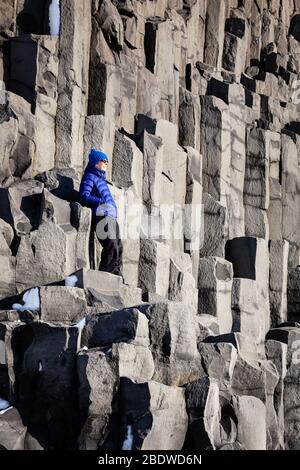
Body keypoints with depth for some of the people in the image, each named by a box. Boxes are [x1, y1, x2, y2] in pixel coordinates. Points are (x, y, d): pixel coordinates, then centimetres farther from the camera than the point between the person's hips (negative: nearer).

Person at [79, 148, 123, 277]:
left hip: (111, 217, 9)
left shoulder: (100, 178, 26)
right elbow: (85, 196, -12)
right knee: (111, 248, -16)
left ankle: (117, 277, 12)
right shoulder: (90, 177, 0)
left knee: (118, 247, 7)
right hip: (102, 216, -9)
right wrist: (103, 201, -17)